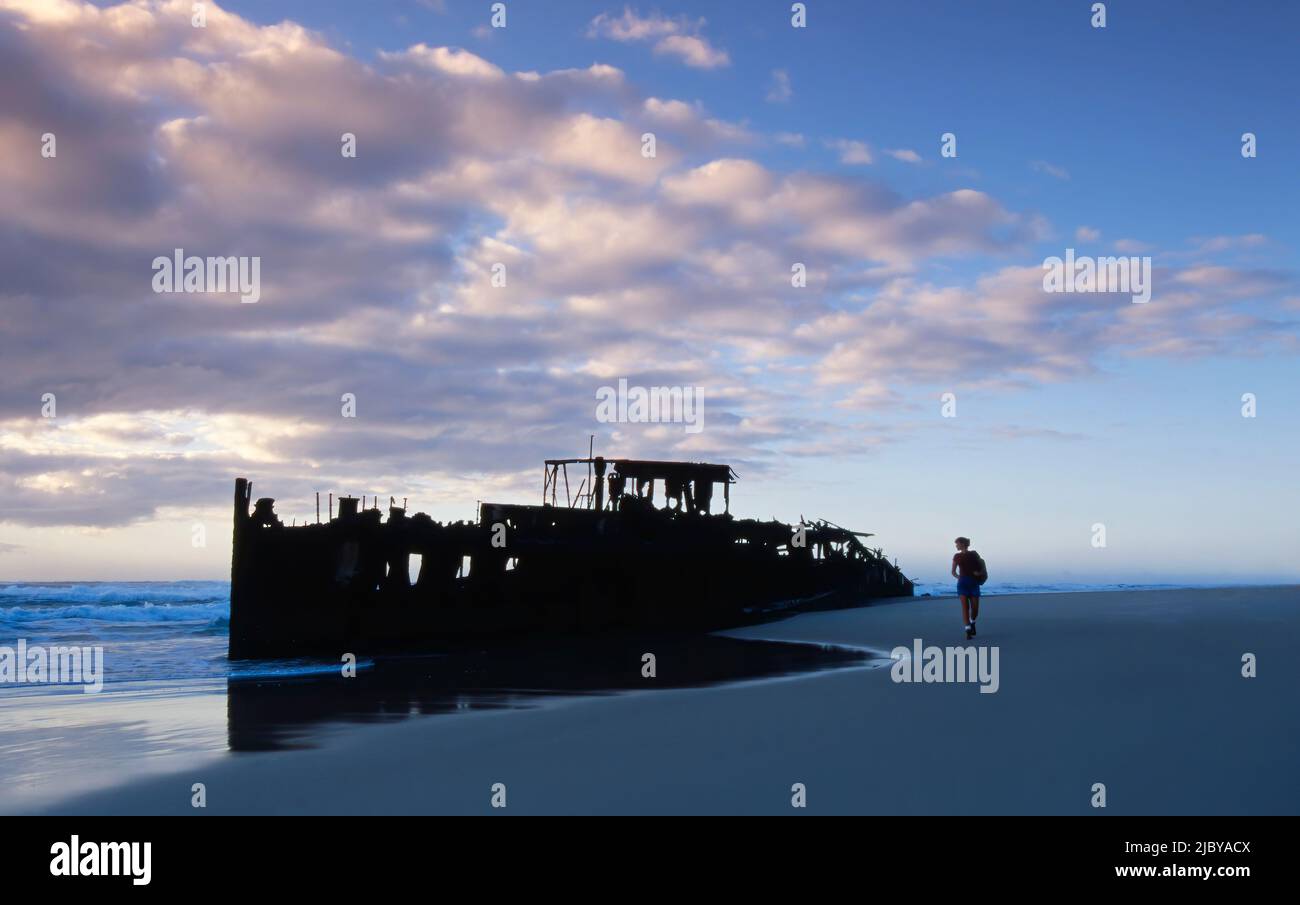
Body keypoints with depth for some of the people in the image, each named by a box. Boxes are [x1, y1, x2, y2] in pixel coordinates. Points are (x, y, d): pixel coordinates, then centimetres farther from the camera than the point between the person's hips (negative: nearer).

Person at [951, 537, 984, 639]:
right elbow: (953, 572, 12)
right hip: (962, 583, 0)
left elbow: (982, 567, 13)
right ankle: (968, 630, -17)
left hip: (974, 583, 0)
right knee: (965, 607, -14)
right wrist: (958, 577, -7)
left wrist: (980, 573, -7)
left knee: (975, 608, -1)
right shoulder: (956, 556, 8)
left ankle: (972, 623, 31)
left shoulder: (974, 554, 4)